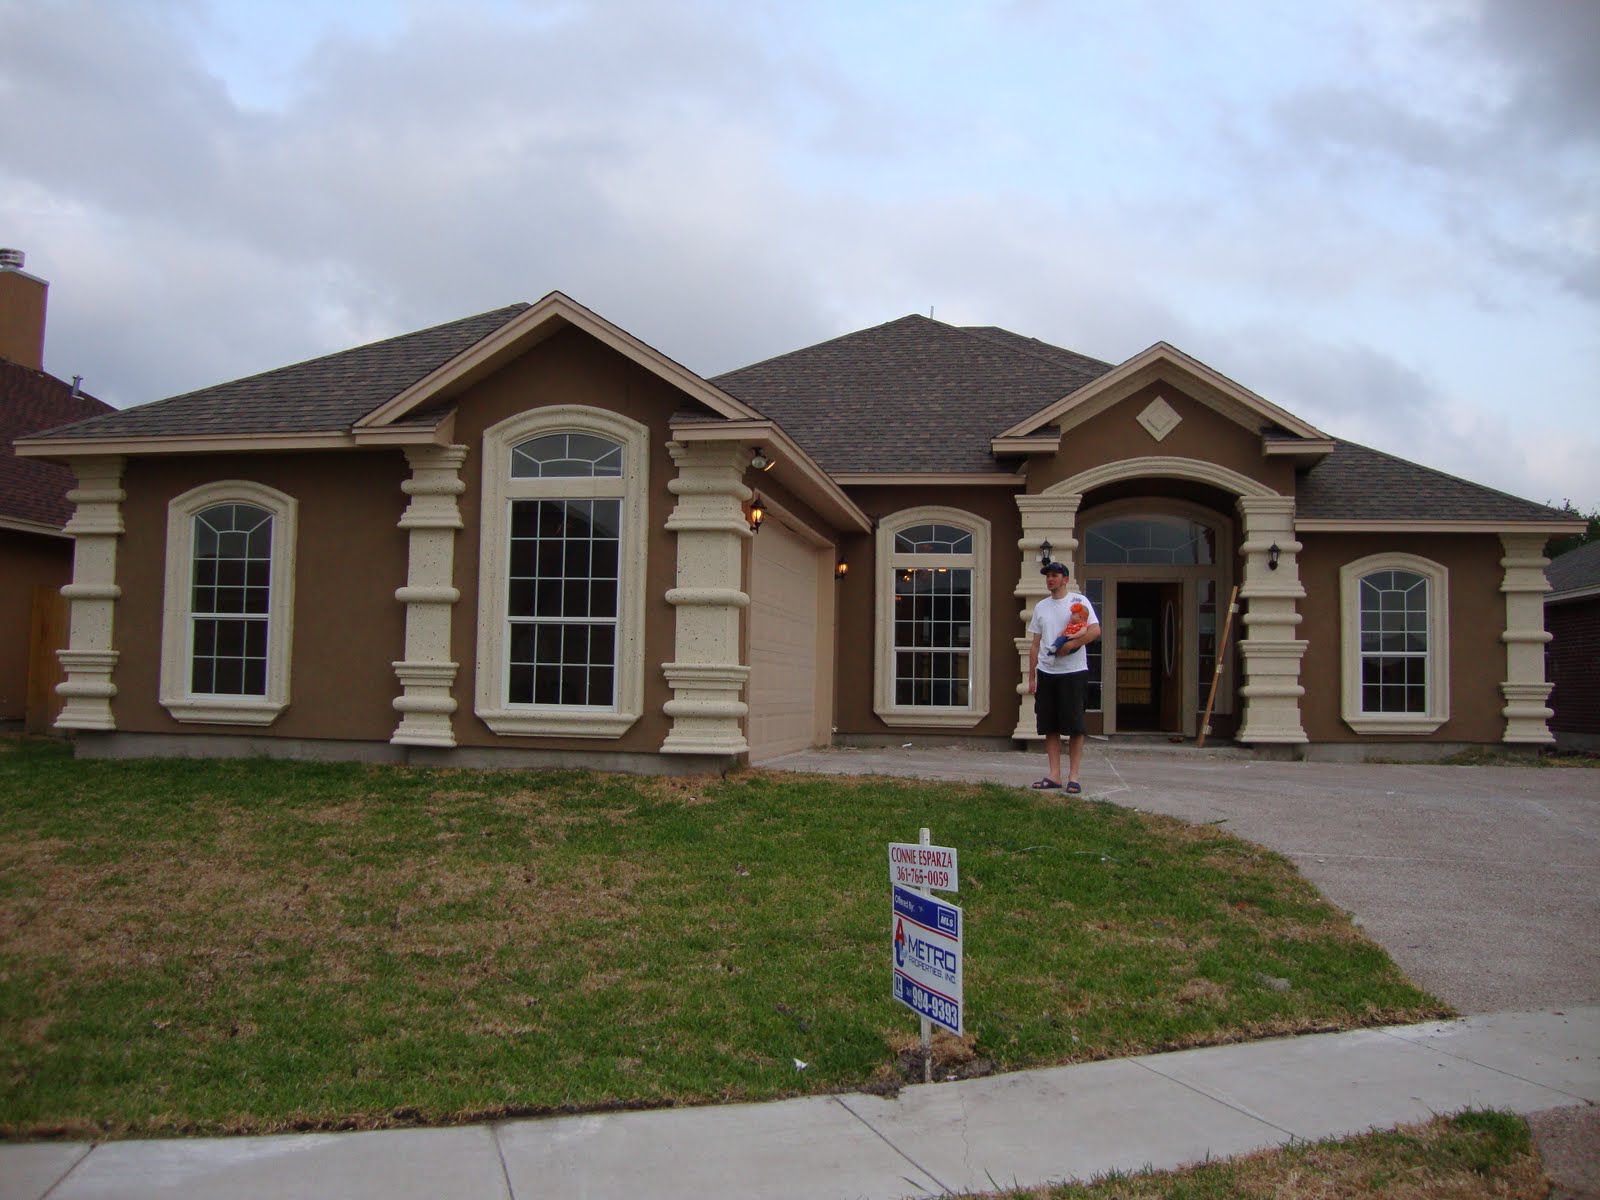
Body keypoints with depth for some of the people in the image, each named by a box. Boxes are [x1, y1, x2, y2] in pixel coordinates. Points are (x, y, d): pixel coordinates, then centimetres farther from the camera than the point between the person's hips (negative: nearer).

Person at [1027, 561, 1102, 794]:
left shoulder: (1078, 600, -1)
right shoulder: (1041, 606, 14)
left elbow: (1095, 630, -13)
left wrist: (1070, 645, -19)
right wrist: (1031, 676, 11)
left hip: (1073, 672, -5)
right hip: (1047, 672, 5)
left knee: (1075, 726, -2)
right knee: (1050, 727, 6)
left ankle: (1073, 777, 3)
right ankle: (1054, 775, 11)